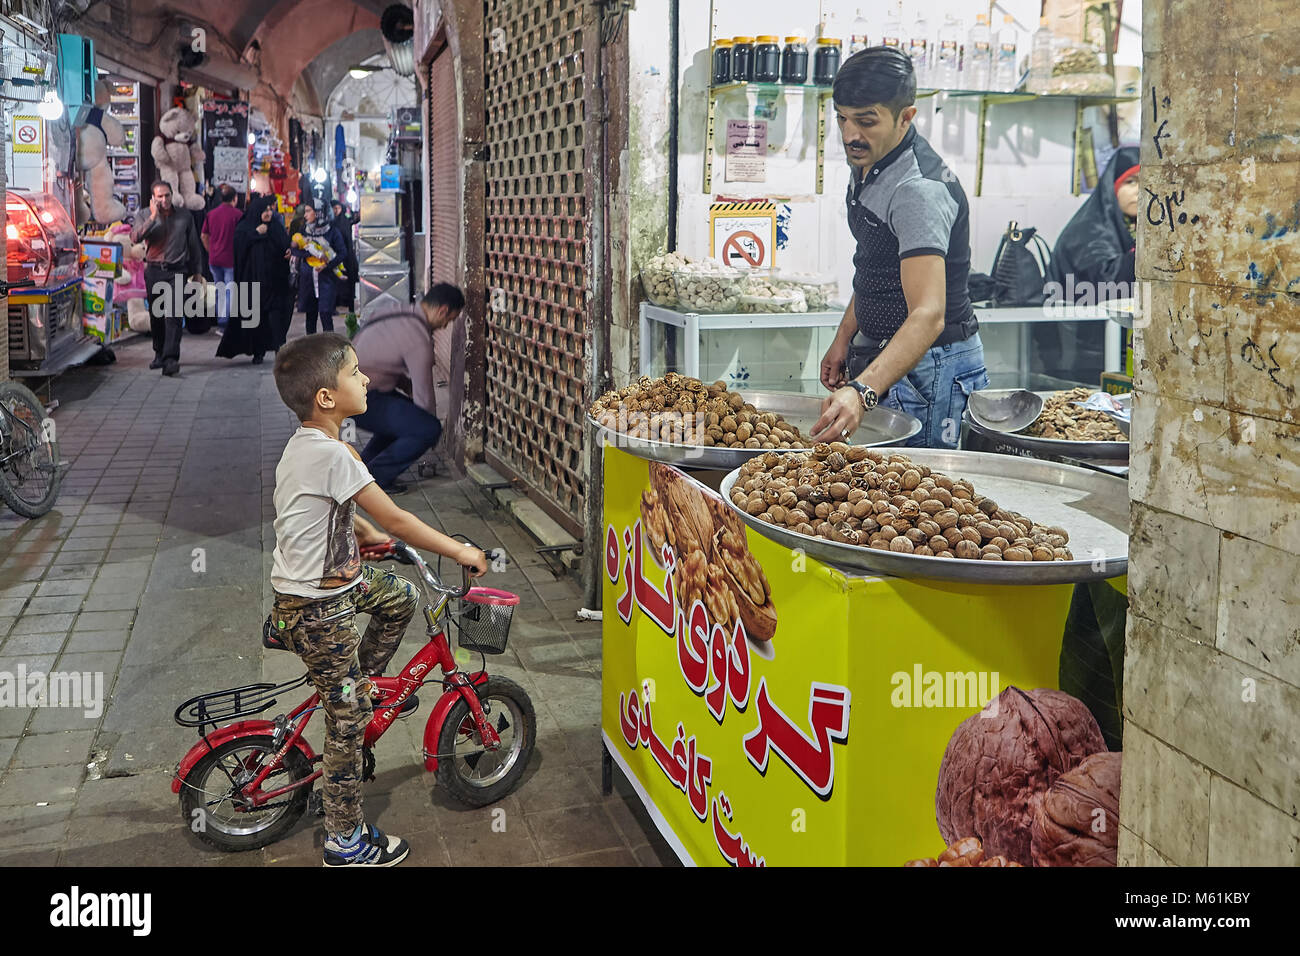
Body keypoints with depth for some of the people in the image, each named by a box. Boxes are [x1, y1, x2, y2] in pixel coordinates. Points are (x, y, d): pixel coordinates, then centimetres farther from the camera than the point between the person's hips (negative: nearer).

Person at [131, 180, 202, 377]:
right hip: (154, 271, 2)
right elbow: (135, 237, -12)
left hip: (176, 271, -2)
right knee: (156, 315, 10)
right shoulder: (147, 216, 5)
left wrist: (196, 272, 14)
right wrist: (153, 217, -16)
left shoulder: (184, 216, 5)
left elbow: (194, 245, 13)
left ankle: (171, 359, -20)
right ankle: (159, 354, 25)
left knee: (173, 316, -14)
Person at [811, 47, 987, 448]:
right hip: (881, 354, 9)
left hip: (928, 367, -9)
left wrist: (861, 392, -49)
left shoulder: (919, 191, -26)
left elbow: (928, 315, -37)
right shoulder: (869, 164, 5)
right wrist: (844, 338, 15)